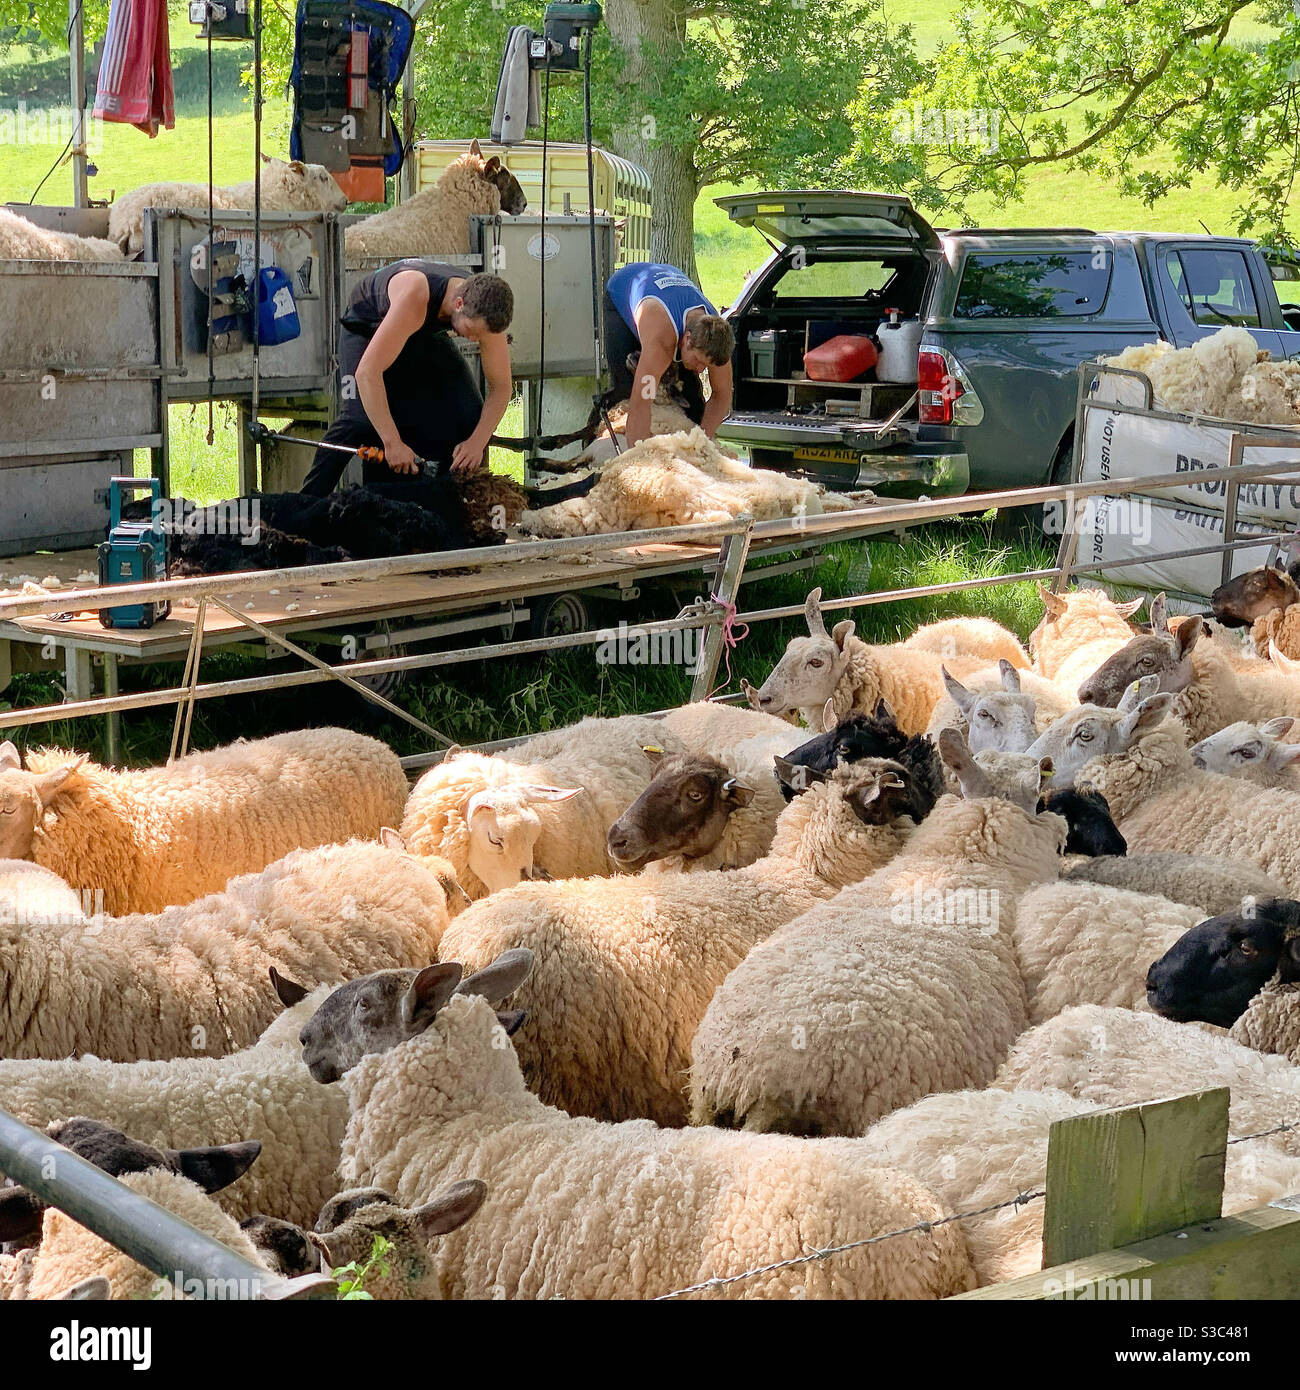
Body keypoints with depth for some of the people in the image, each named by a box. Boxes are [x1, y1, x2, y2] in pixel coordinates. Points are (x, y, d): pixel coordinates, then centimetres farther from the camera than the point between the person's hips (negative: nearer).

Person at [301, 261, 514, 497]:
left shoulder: (485, 312, -30)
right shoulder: (415, 295, -45)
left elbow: (501, 387, -18)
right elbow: (367, 372, -48)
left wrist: (477, 442, -33)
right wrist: (392, 442, -49)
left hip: (426, 334, 5)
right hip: (368, 325, -4)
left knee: (469, 414, -11)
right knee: (361, 418, -26)